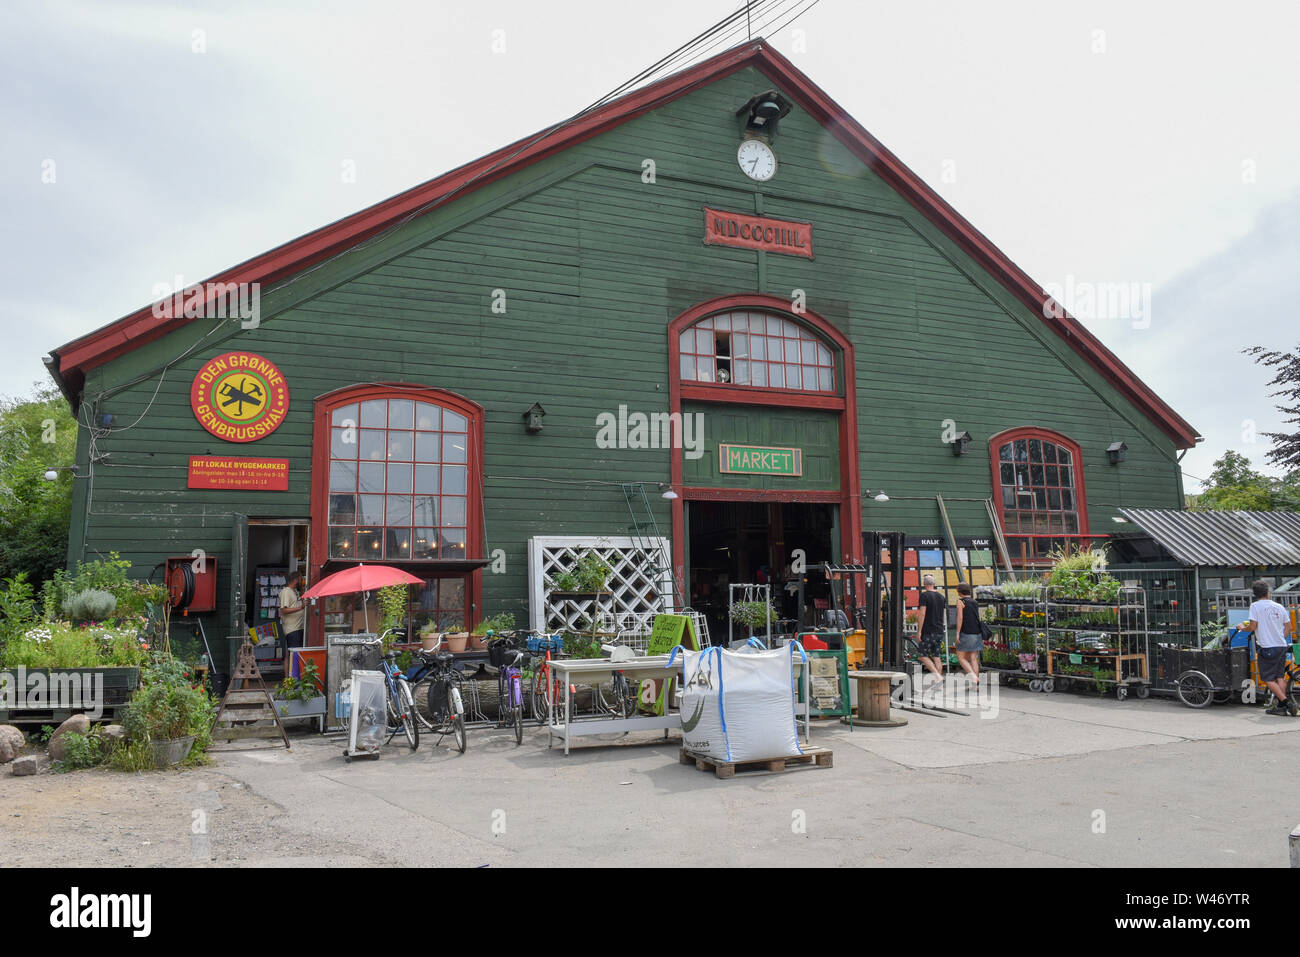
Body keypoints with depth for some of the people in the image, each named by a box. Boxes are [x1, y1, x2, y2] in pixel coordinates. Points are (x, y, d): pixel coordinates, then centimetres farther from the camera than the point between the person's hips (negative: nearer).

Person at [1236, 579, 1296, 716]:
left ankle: (1286, 702, -13)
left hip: (1267, 648, -6)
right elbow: (1288, 627, 11)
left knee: (1268, 679, 0)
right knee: (1279, 676, 12)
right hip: (1282, 646, 6)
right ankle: (1280, 706, 10)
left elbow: (1253, 626, -14)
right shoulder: (1279, 607, 8)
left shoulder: (1255, 606, -8)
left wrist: (1242, 627, 6)